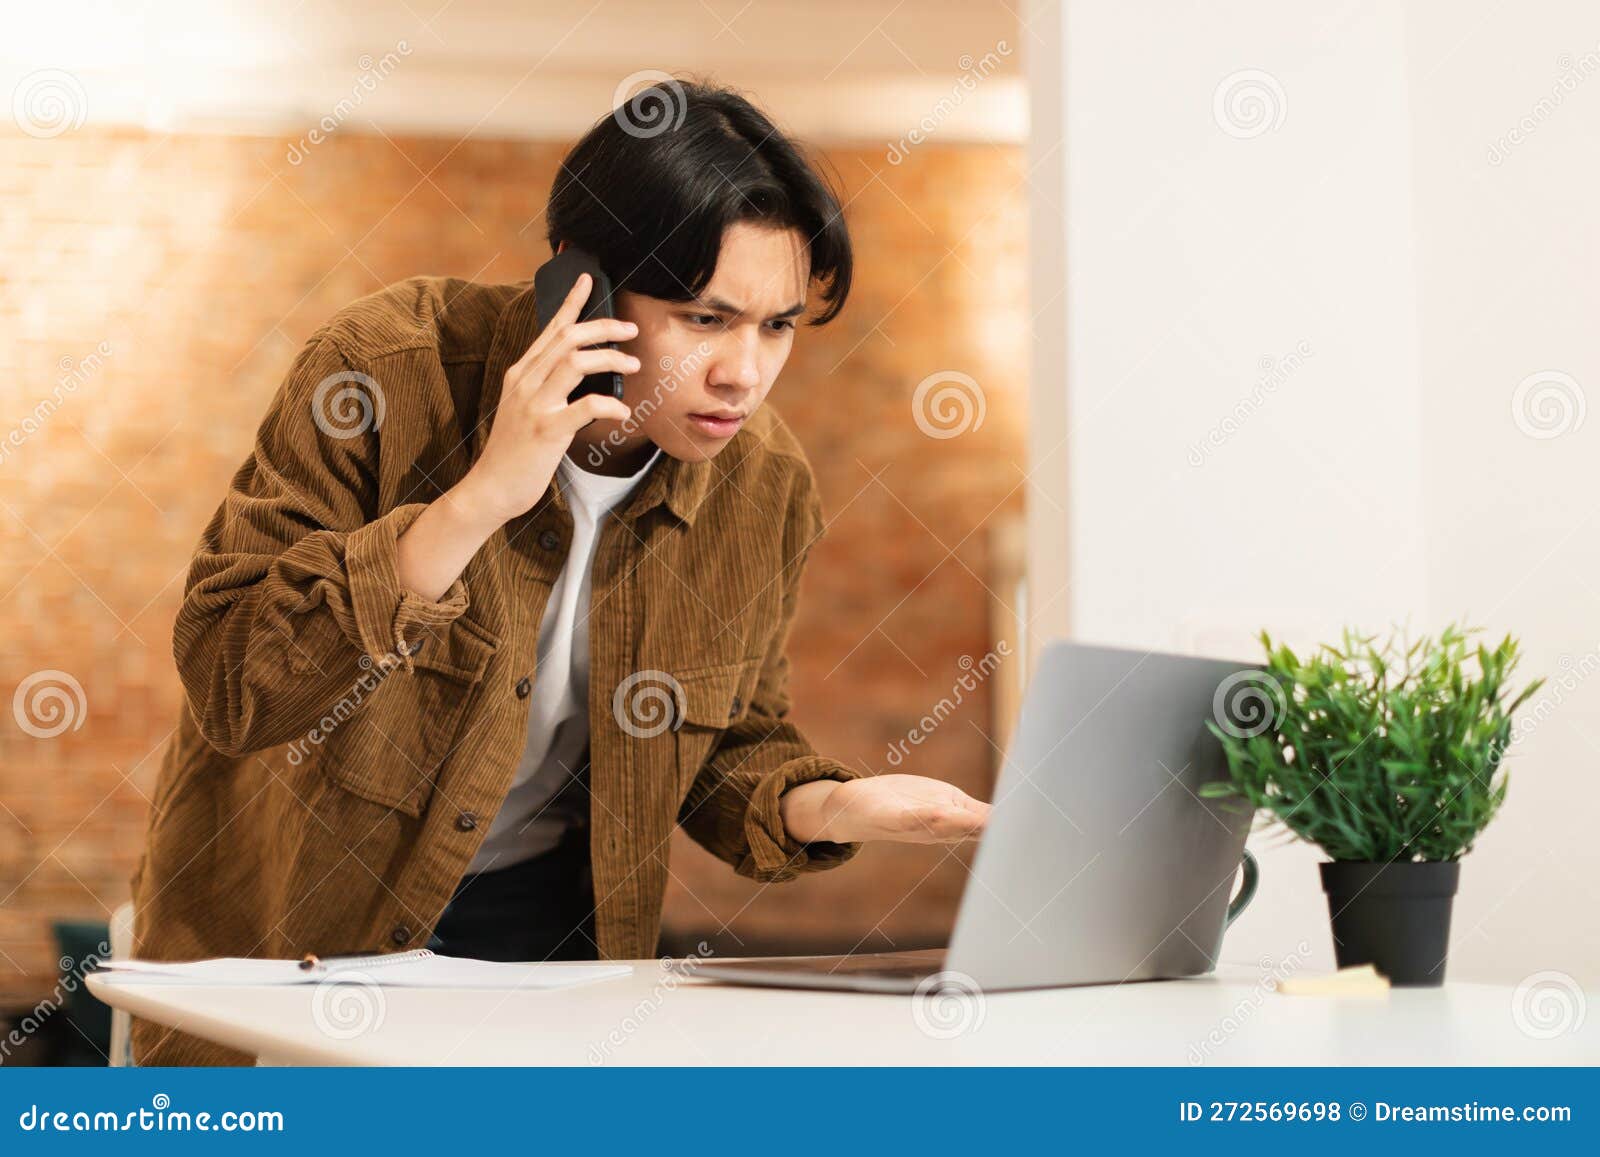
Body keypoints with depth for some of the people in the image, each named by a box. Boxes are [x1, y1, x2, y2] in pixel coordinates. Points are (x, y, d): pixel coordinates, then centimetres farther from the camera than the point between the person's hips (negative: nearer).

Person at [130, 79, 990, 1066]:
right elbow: (226, 686, -26)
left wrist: (826, 808, -17)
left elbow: (733, 745, 7)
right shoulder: (392, 366, -20)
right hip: (291, 920, -3)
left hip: (547, 914, 3)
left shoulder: (769, 490, -8)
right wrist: (475, 502, -35)